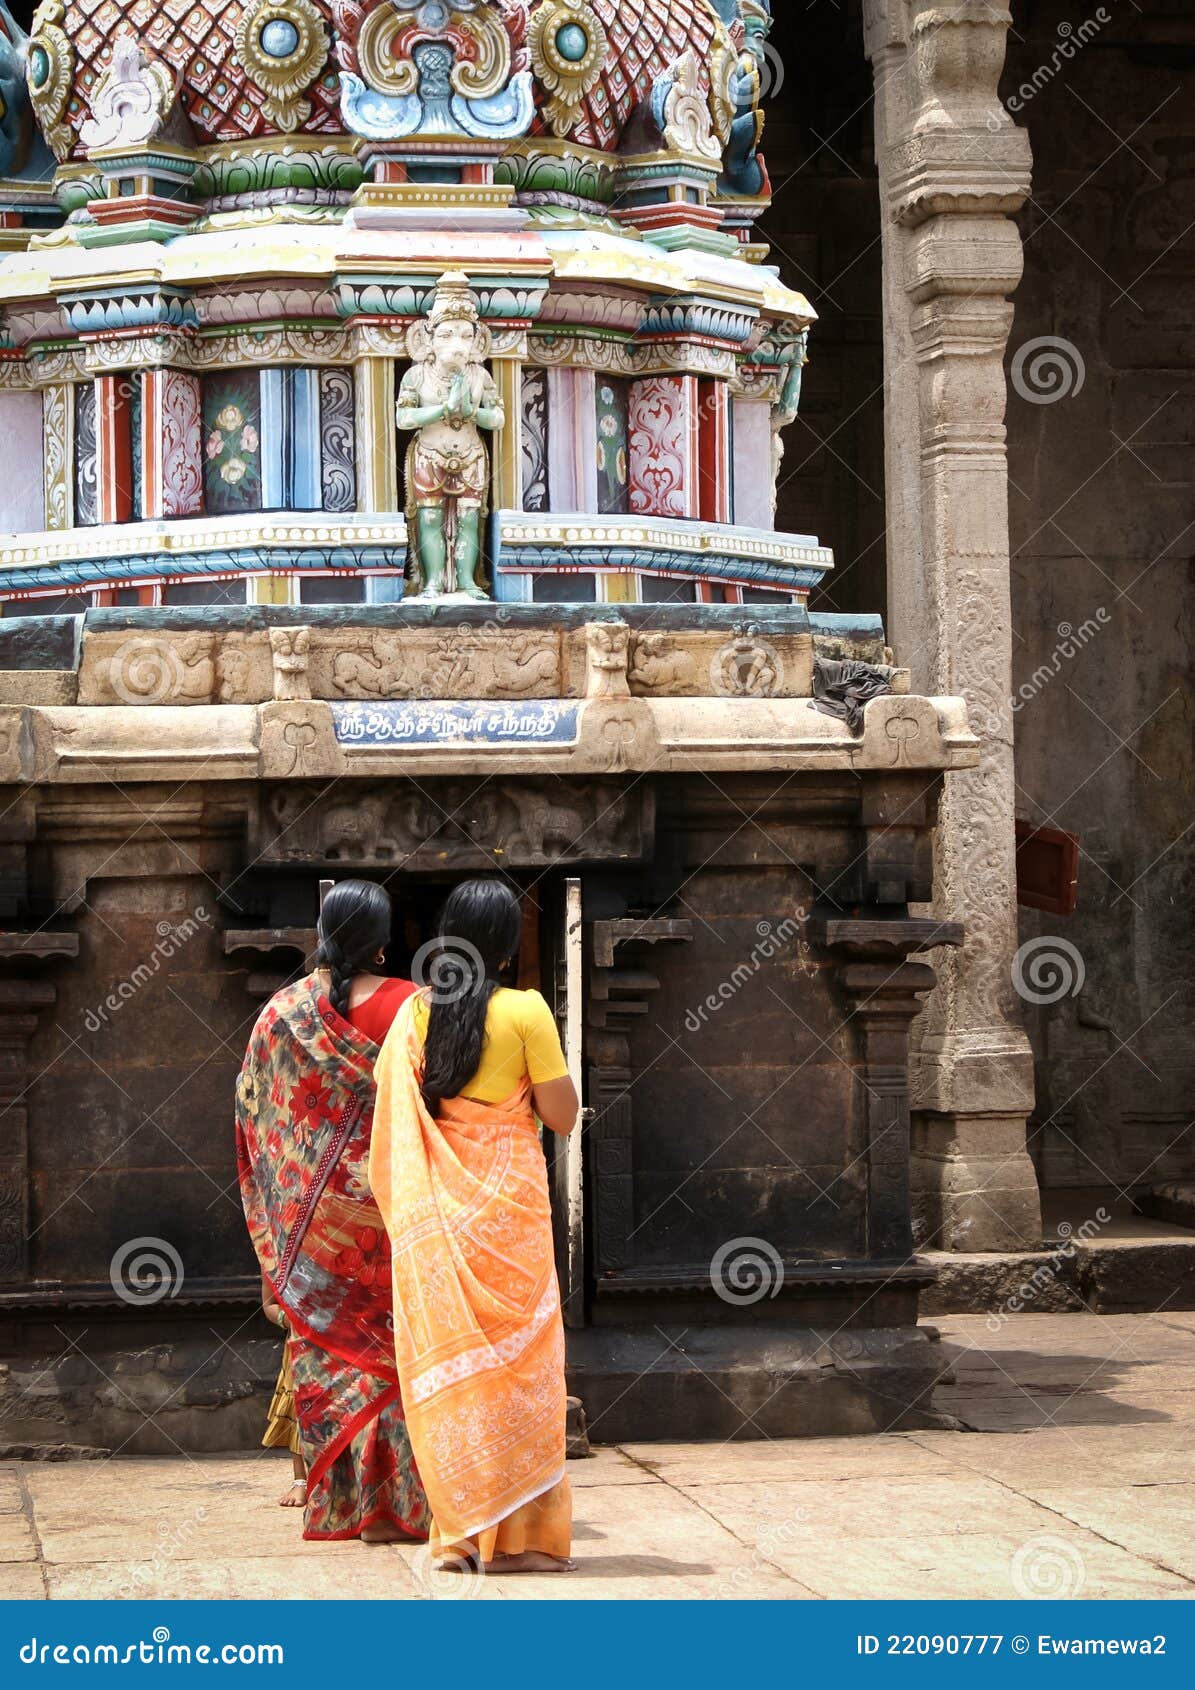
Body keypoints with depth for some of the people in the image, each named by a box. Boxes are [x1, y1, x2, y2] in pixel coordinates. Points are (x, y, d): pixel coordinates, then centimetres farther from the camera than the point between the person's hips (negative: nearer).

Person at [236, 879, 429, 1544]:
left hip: (315, 1208, 2)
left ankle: (340, 1502, 8)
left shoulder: (285, 1011, 0)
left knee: (329, 1348, 9)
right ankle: (405, 1501, 3)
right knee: (399, 1348, 5)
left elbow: (254, 1109, 7)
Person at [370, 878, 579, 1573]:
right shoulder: (525, 1010, -9)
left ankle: (460, 1533, 7)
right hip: (508, 1203, -4)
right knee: (515, 1353, 2)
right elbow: (563, 1116, -5)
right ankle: (518, 1535, 2)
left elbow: (391, 1105, 9)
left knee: (450, 1359, 8)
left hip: (436, 1213, 4)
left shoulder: (414, 1013, 3)